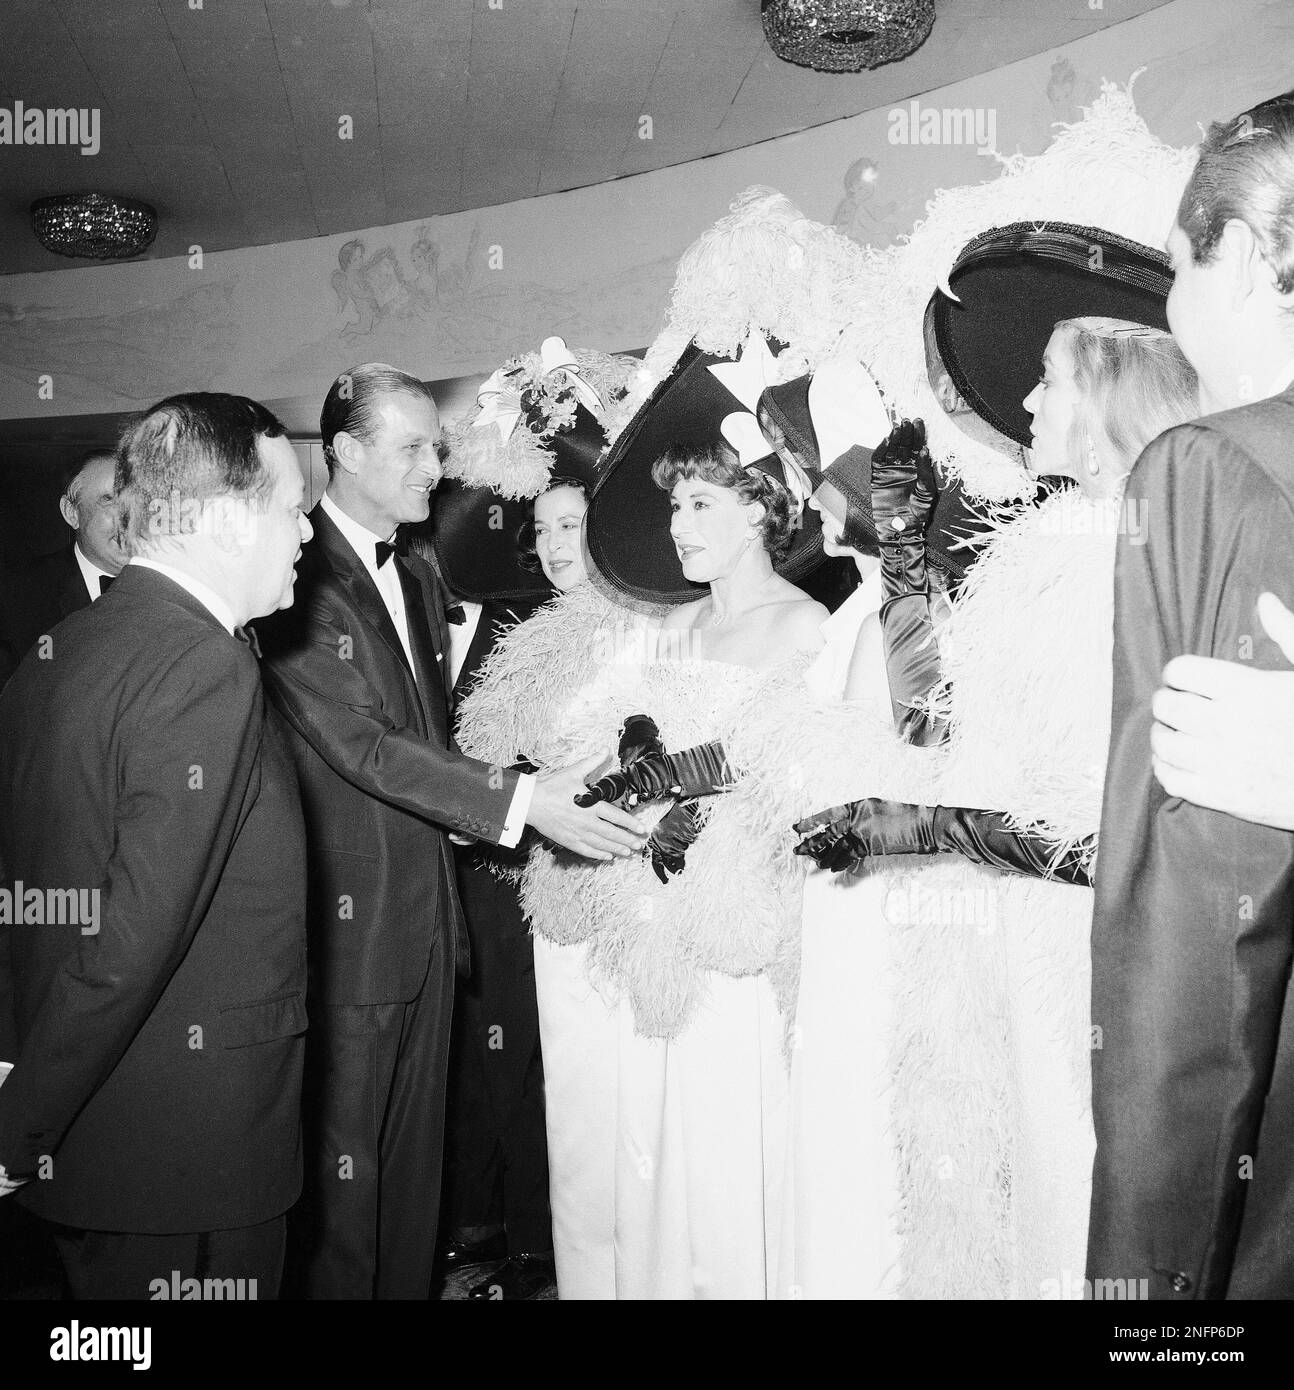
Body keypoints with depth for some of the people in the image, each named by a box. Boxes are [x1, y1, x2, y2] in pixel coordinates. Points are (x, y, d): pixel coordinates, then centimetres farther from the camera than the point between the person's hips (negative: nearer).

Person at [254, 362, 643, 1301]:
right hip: (348, 922, -8)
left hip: (428, 915, 8)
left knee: (416, 1158, 17)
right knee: (343, 1171, 5)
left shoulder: (420, 579, 15)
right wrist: (517, 803, -25)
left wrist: (556, 797, 7)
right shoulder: (301, 575, -13)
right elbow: (358, 745, -20)